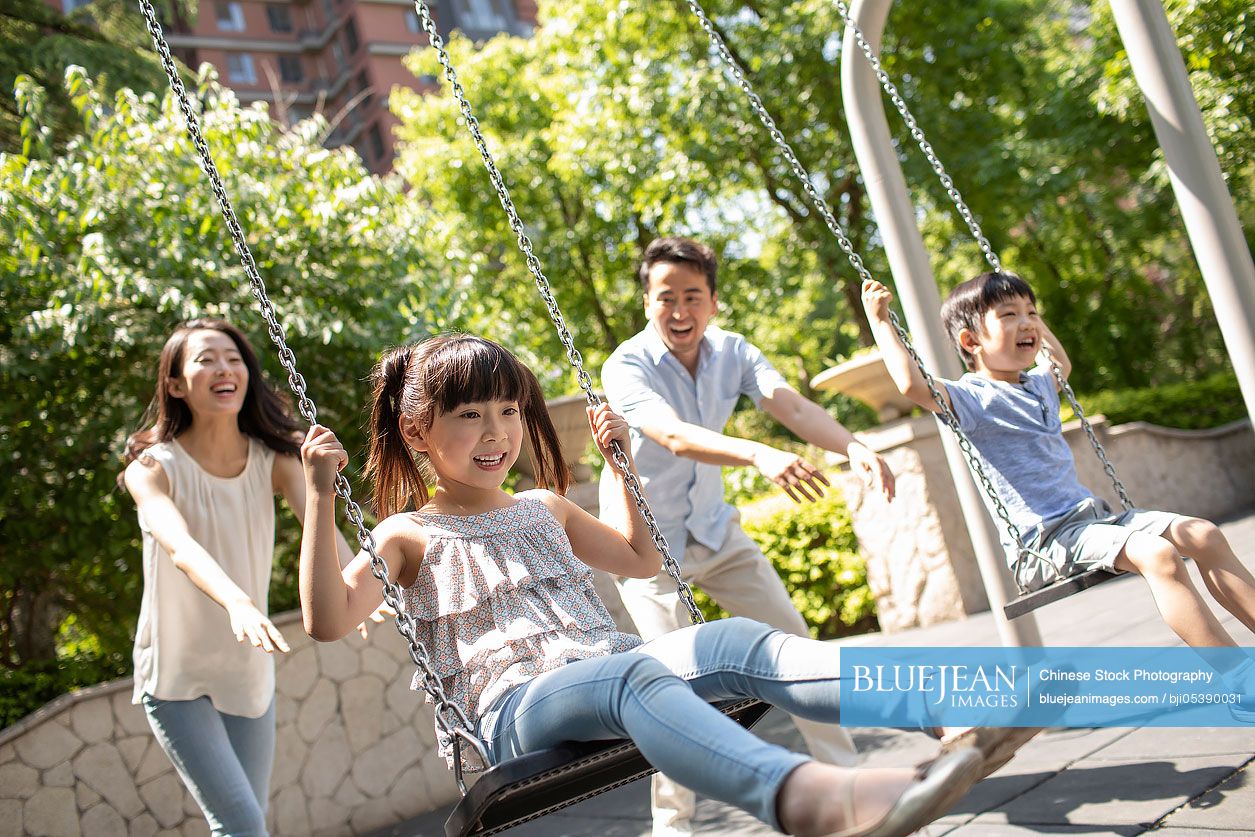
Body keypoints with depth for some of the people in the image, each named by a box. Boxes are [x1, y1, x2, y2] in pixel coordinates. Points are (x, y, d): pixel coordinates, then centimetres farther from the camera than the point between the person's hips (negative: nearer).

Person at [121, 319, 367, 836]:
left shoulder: (273, 459, -4)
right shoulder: (153, 467, -15)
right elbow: (180, 547, -35)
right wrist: (238, 603, -55)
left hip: (249, 674, 4)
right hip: (177, 678, -4)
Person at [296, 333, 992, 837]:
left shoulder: (544, 509, 25)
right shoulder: (408, 535, 9)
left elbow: (641, 560, 36)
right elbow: (327, 620, -6)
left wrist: (619, 459, 29)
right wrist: (322, 494, -12)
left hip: (605, 663, 6)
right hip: (512, 706, -6)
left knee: (736, 640, -24)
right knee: (635, 675, -39)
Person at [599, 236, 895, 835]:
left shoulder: (731, 352, -7)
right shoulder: (627, 367, -22)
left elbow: (792, 405, -22)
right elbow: (674, 436, -41)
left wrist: (852, 448, -42)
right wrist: (761, 456, -58)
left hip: (715, 527, 5)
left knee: (792, 640, 5)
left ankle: (844, 776, 20)